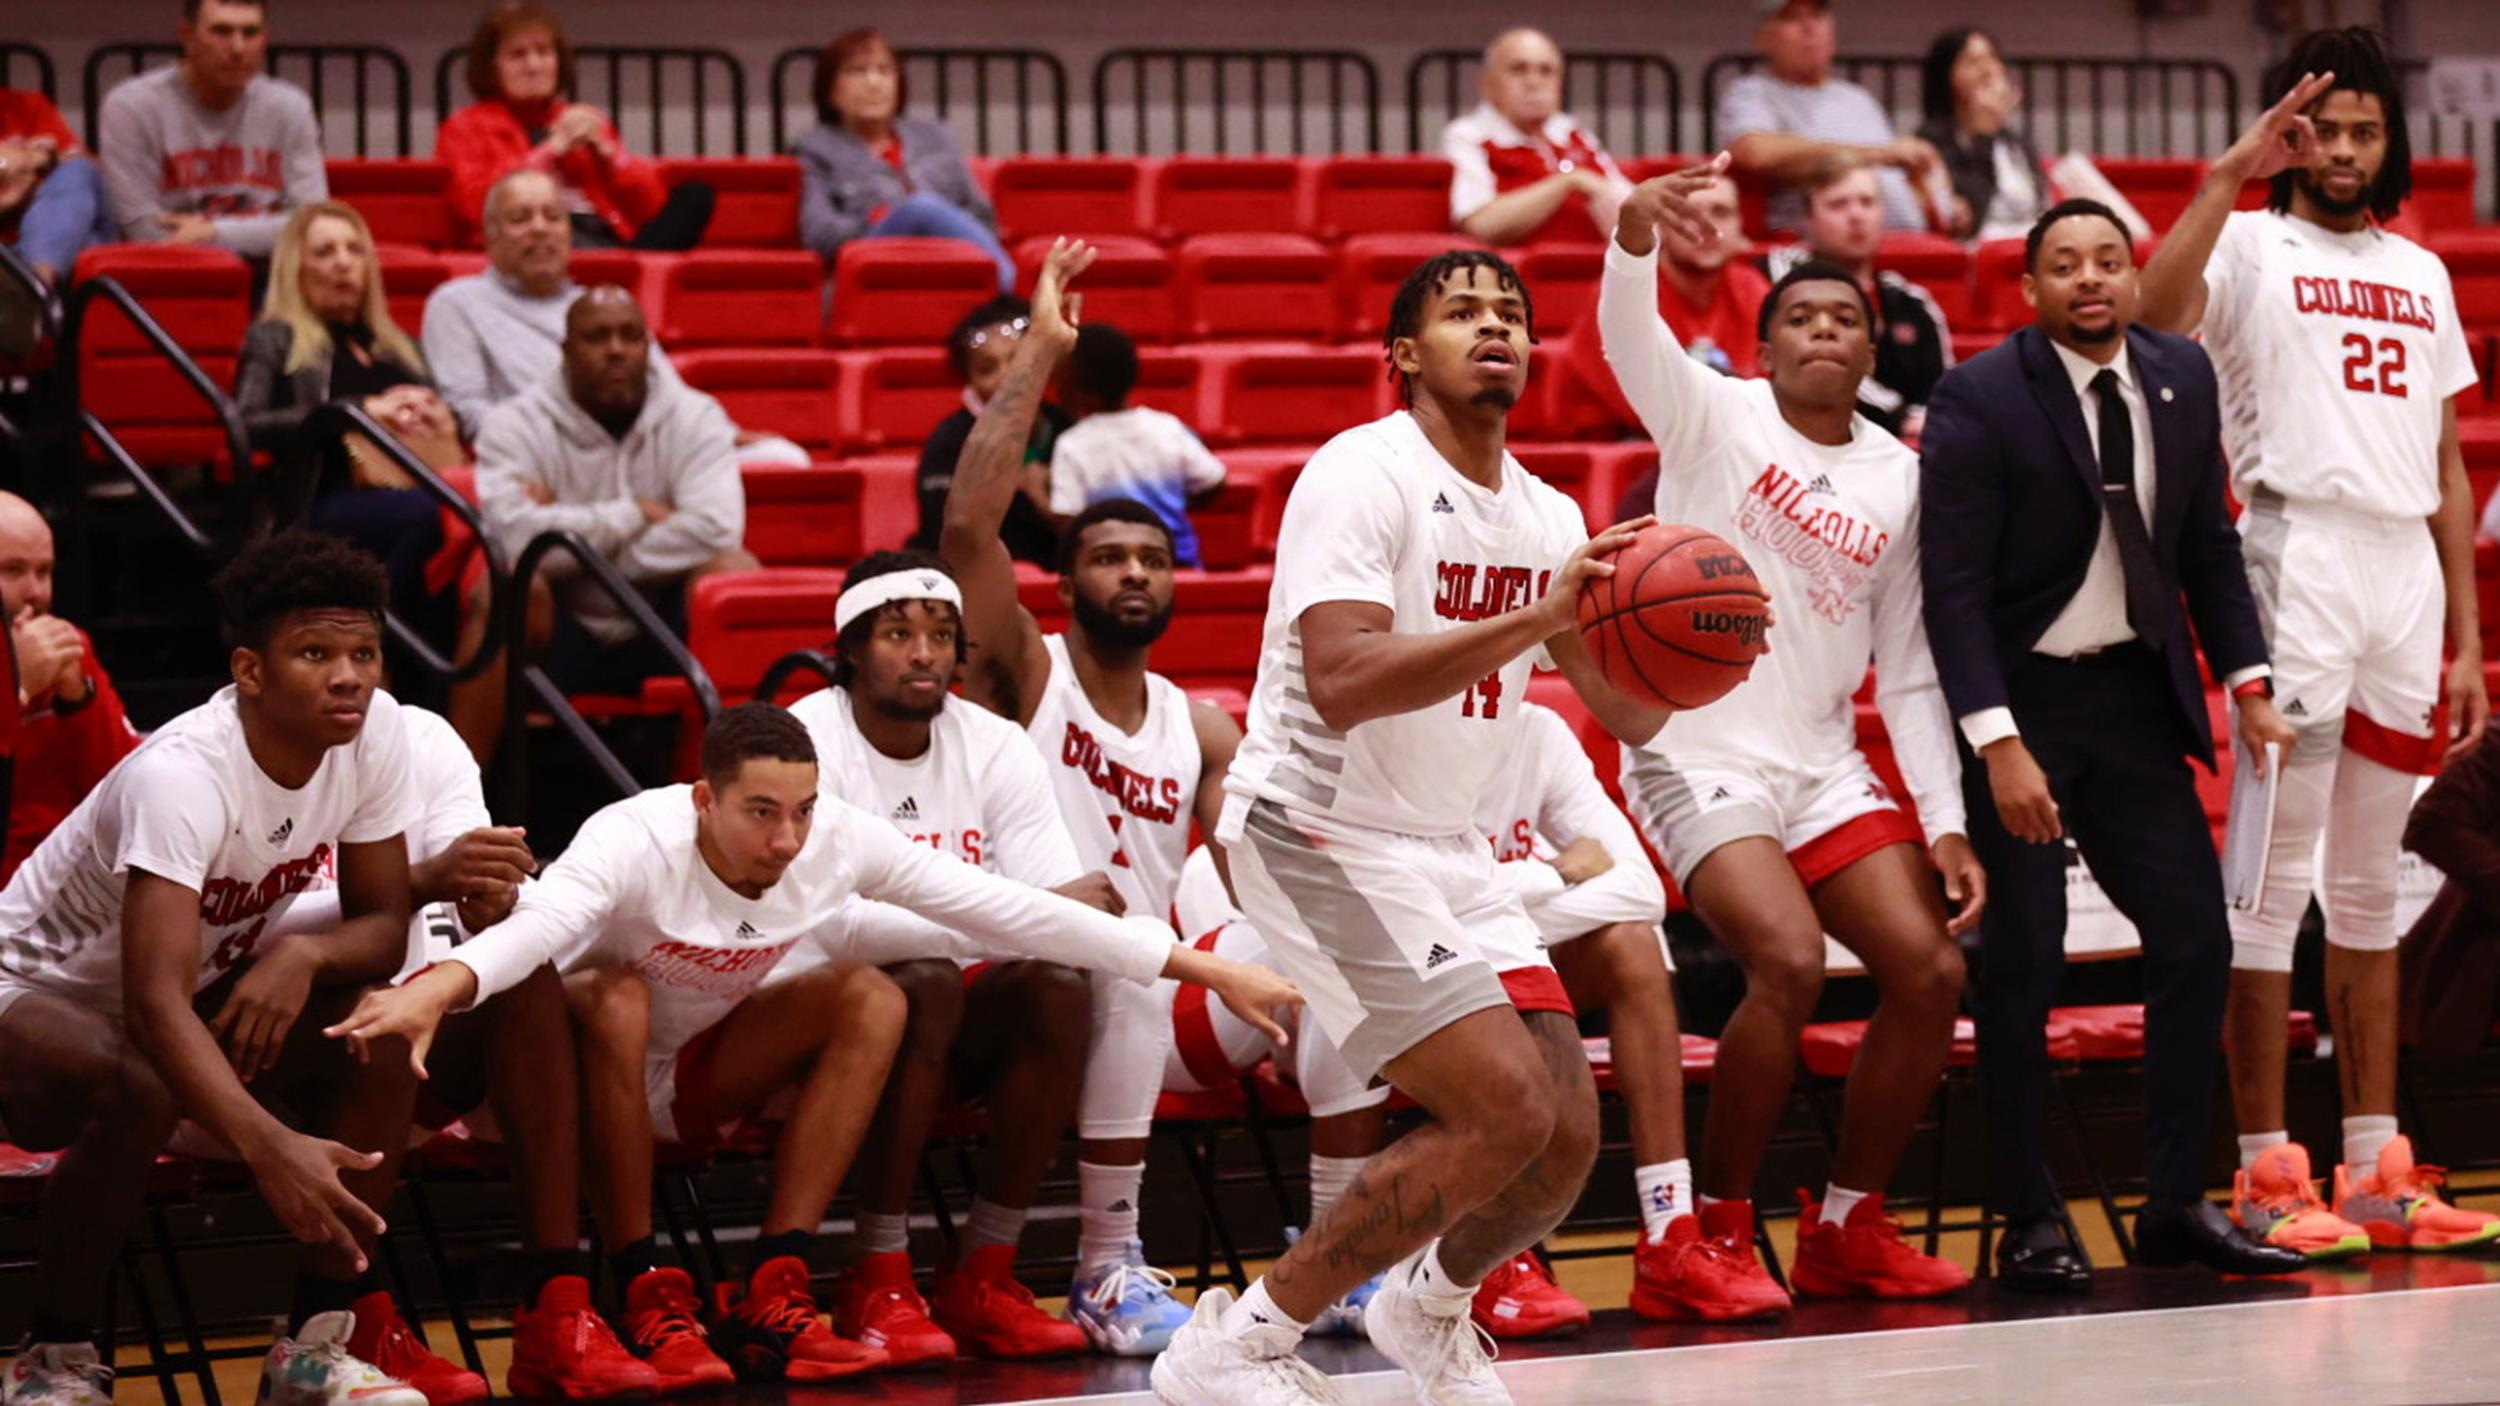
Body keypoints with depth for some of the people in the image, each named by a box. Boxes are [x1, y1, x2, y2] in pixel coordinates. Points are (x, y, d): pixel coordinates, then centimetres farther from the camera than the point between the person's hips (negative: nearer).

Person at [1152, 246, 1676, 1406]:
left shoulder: (1548, 518, 9)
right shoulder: (1365, 475, -15)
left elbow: (1630, 716, 9)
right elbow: (1341, 684, -28)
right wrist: (1534, 620, -34)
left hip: (1443, 846, 8)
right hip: (1319, 829, -8)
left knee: (1568, 1135, 2)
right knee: (1505, 1107, -20)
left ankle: (1428, 1308, 34)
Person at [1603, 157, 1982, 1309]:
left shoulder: (1900, 479, 9)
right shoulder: (1714, 416, -3)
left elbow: (1907, 672, 11)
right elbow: (1630, 337, -25)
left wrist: (1946, 824, 2)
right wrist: (1636, 240, -46)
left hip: (1824, 761, 6)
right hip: (1699, 749, -6)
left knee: (1930, 969, -5)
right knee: (1788, 962, -24)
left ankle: (1845, 1228, 11)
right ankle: (1715, 1231, -9)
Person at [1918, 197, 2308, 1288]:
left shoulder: (2182, 378, 3)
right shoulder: (1979, 399, -13)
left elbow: (2208, 547, 12)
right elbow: (1953, 588, -15)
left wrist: (2246, 684, 2)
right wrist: (1998, 746, -22)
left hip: (2138, 695, 5)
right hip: (2016, 700, -5)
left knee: (2195, 940, 1)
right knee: (2021, 962, -4)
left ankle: (2177, 1205, 11)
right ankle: (2027, 1225, 4)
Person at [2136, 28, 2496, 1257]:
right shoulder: (2252, 247, 2)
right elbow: (2153, 312, -22)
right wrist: (2232, 172, -24)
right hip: (2298, 567, -6)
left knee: (2371, 888, 10)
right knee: (2273, 880, -5)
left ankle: (2372, 1171, 13)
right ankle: (2266, 1175, -3)